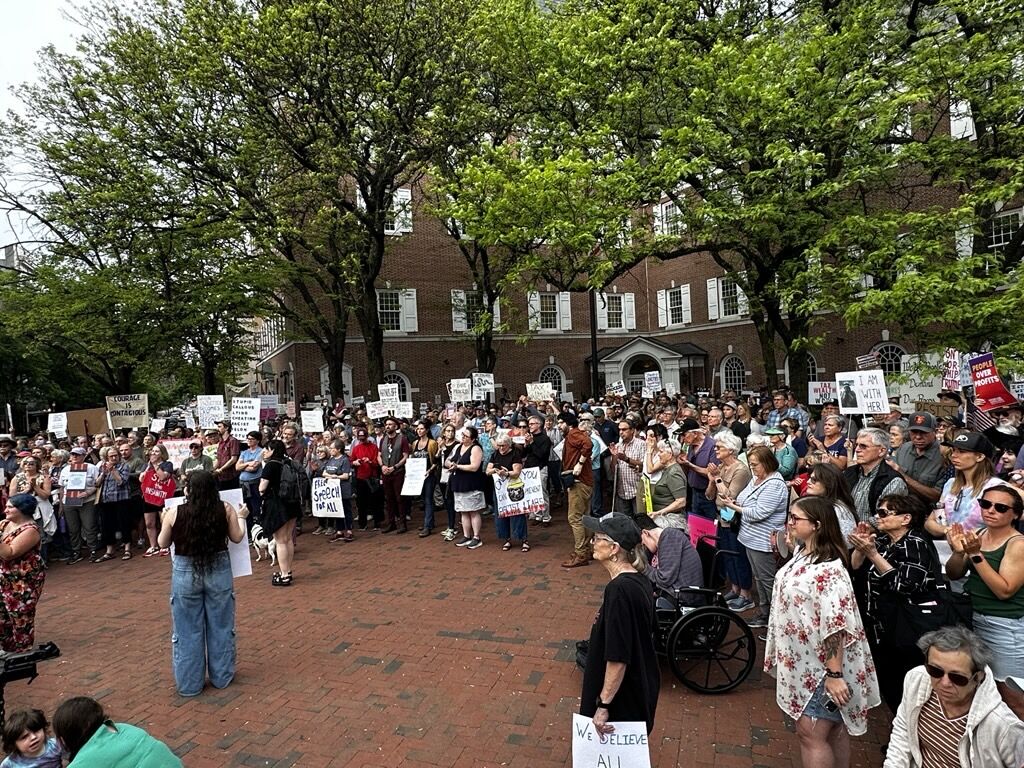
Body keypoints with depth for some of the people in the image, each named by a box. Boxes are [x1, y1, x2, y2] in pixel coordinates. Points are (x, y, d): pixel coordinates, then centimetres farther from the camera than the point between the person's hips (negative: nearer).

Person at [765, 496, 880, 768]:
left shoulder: (828, 570, -27)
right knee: (833, 731, 21)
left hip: (822, 667, -9)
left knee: (811, 734, 0)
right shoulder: (802, 556, 2)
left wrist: (834, 674, -26)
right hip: (805, 661, 9)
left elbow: (836, 627, -28)